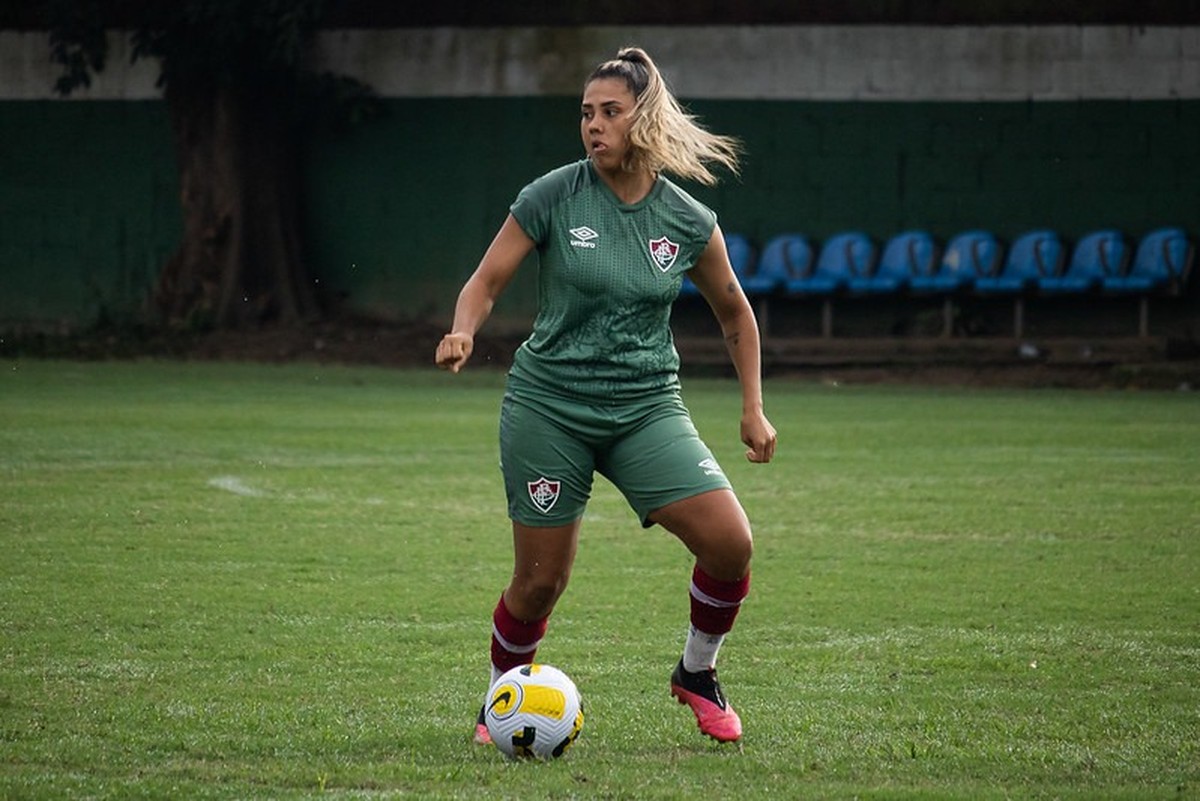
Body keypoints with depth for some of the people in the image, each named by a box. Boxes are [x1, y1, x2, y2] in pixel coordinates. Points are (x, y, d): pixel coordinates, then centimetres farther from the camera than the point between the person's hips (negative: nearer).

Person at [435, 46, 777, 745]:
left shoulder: (689, 221, 0)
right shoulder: (554, 196, -6)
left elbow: (735, 314, 15)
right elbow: (487, 280, 0)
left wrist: (754, 409, 11)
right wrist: (464, 332, -21)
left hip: (648, 407, 2)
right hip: (548, 404, -2)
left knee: (731, 543, -15)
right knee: (540, 582, 0)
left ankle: (697, 673, 12)